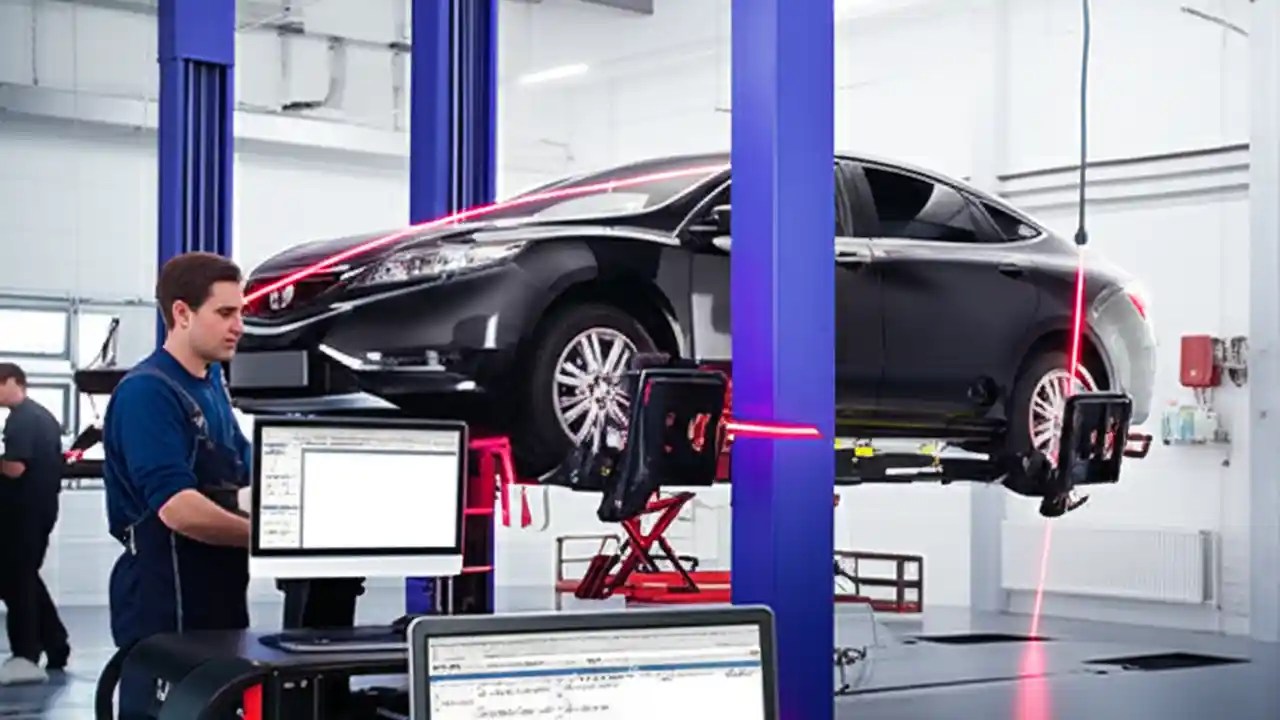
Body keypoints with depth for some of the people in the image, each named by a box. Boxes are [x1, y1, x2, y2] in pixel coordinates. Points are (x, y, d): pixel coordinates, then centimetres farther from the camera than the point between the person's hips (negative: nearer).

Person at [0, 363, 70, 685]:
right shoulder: (44, 416, 15)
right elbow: (50, 462, 20)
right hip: (43, 507, 10)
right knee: (27, 578, 17)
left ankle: (26, 656, -4)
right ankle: (55, 647, 20)